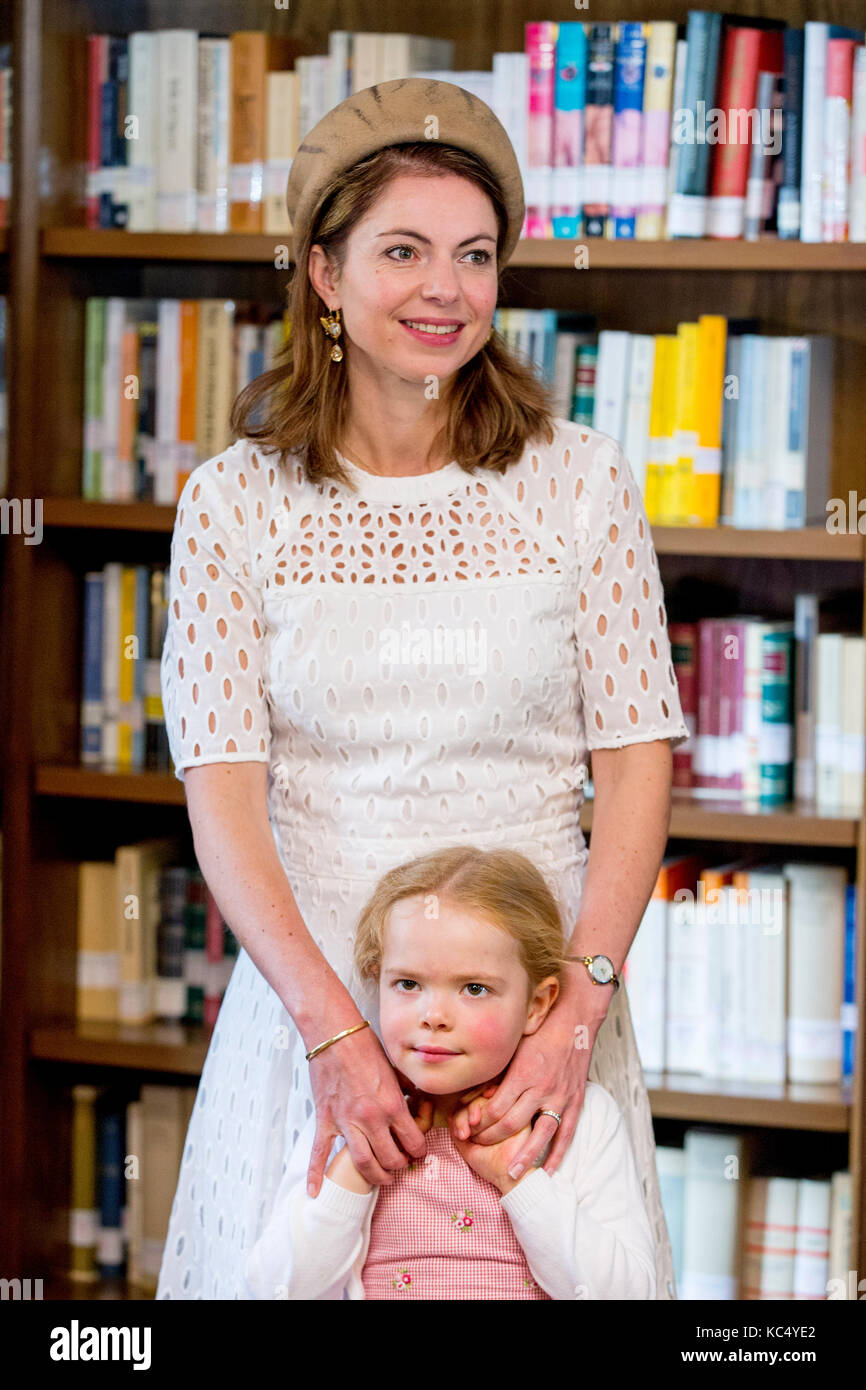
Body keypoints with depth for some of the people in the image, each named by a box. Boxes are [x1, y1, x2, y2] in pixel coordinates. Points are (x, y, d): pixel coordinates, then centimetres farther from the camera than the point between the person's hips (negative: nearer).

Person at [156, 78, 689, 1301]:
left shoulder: (583, 482, 0)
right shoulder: (234, 501, -1)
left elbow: (638, 760, -2)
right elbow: (223, 794, -6)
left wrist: (578, 1008, -15)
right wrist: (333, 1026, -18)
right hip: (309, 982, 0)